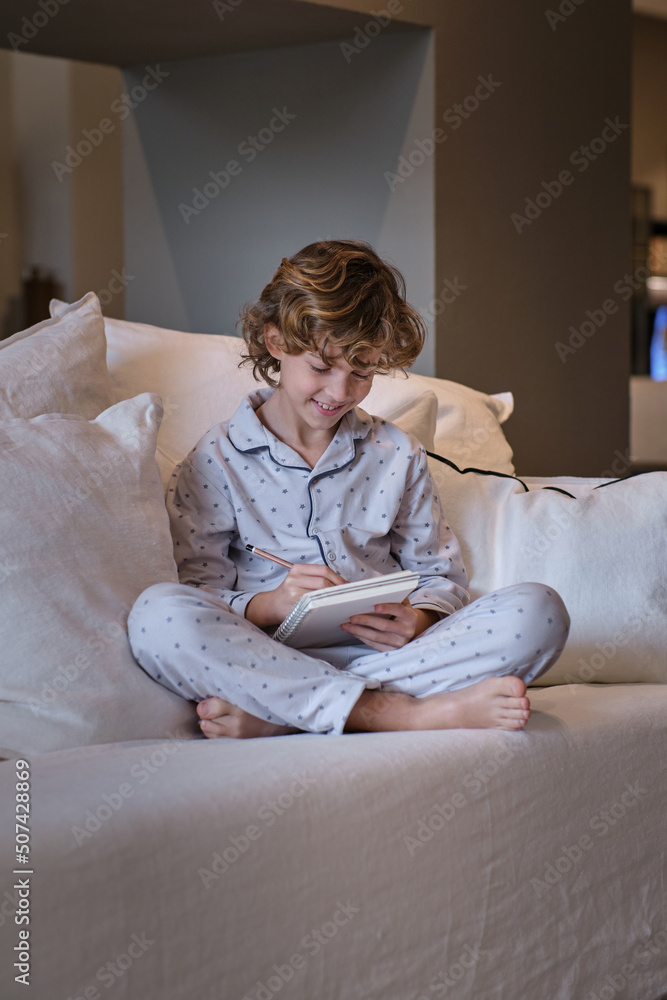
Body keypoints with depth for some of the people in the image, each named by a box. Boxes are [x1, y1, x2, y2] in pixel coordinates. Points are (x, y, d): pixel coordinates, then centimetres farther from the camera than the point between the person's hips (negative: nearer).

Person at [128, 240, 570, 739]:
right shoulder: (217, 461, 7)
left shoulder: (399, 455, 16)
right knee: (158, 614, -33)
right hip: (271, 656, -3)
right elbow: (200, 591, 2)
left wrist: (419, 620, -7)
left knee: (538, 611, -23)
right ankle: (401, 712, -34)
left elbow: (441, 575, 17)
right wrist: (268, 605, -19)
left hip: (383, 653, 3)